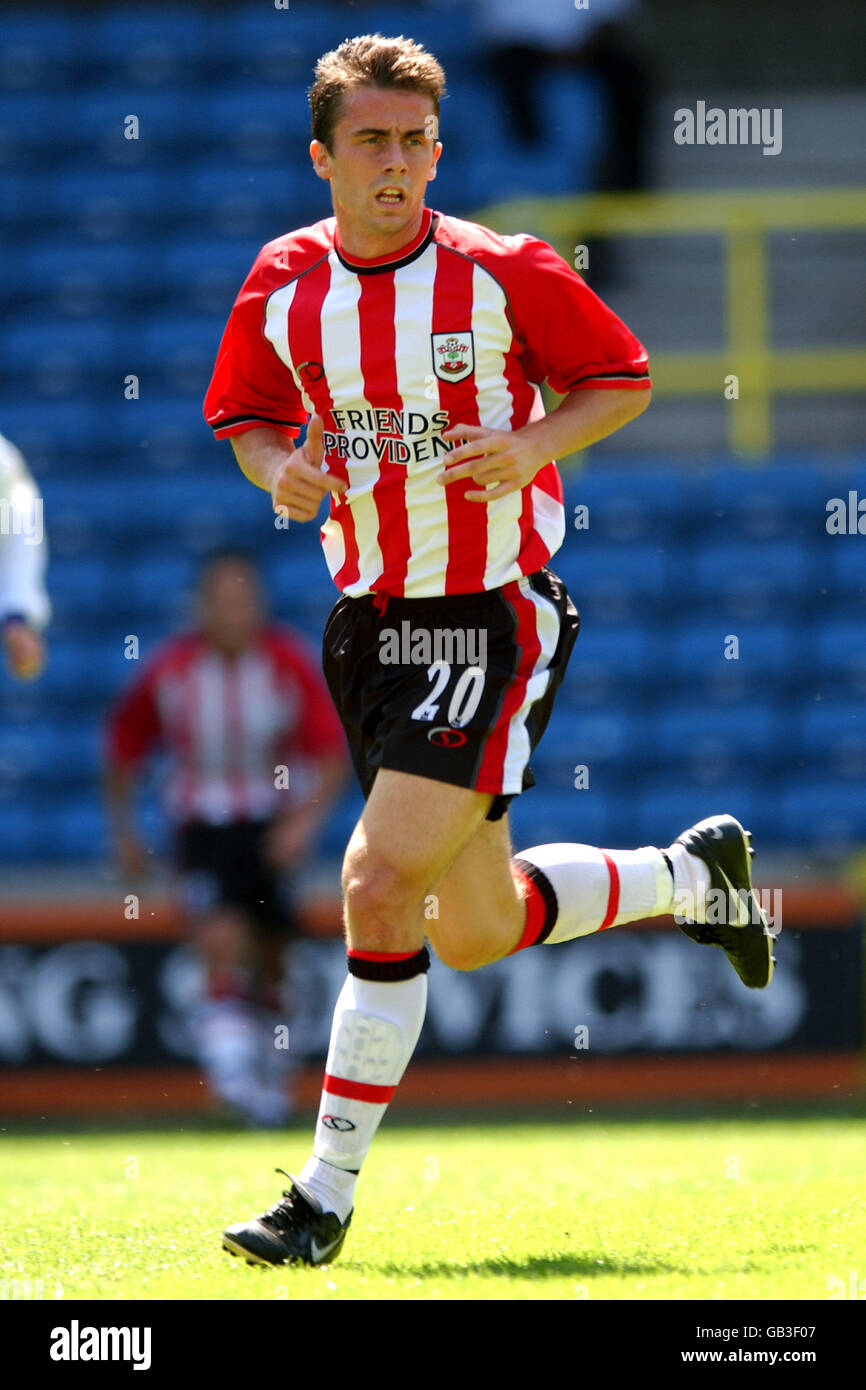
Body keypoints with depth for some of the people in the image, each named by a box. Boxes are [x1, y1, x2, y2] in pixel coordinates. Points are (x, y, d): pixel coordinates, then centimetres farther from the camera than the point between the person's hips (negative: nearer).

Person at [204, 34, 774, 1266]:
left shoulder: (504, 273, -12)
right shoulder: (283, 284, -1)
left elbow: (625, 380, 0)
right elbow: (246, 418, 13)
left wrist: (533, 448, -18)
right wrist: (281, 471, -9)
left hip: (497, 615, -6)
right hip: (371, 614, 6)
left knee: (381, 886, -17)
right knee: (475, 931, 14)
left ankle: (328, 1194, -7)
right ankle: (695, 874, 43)